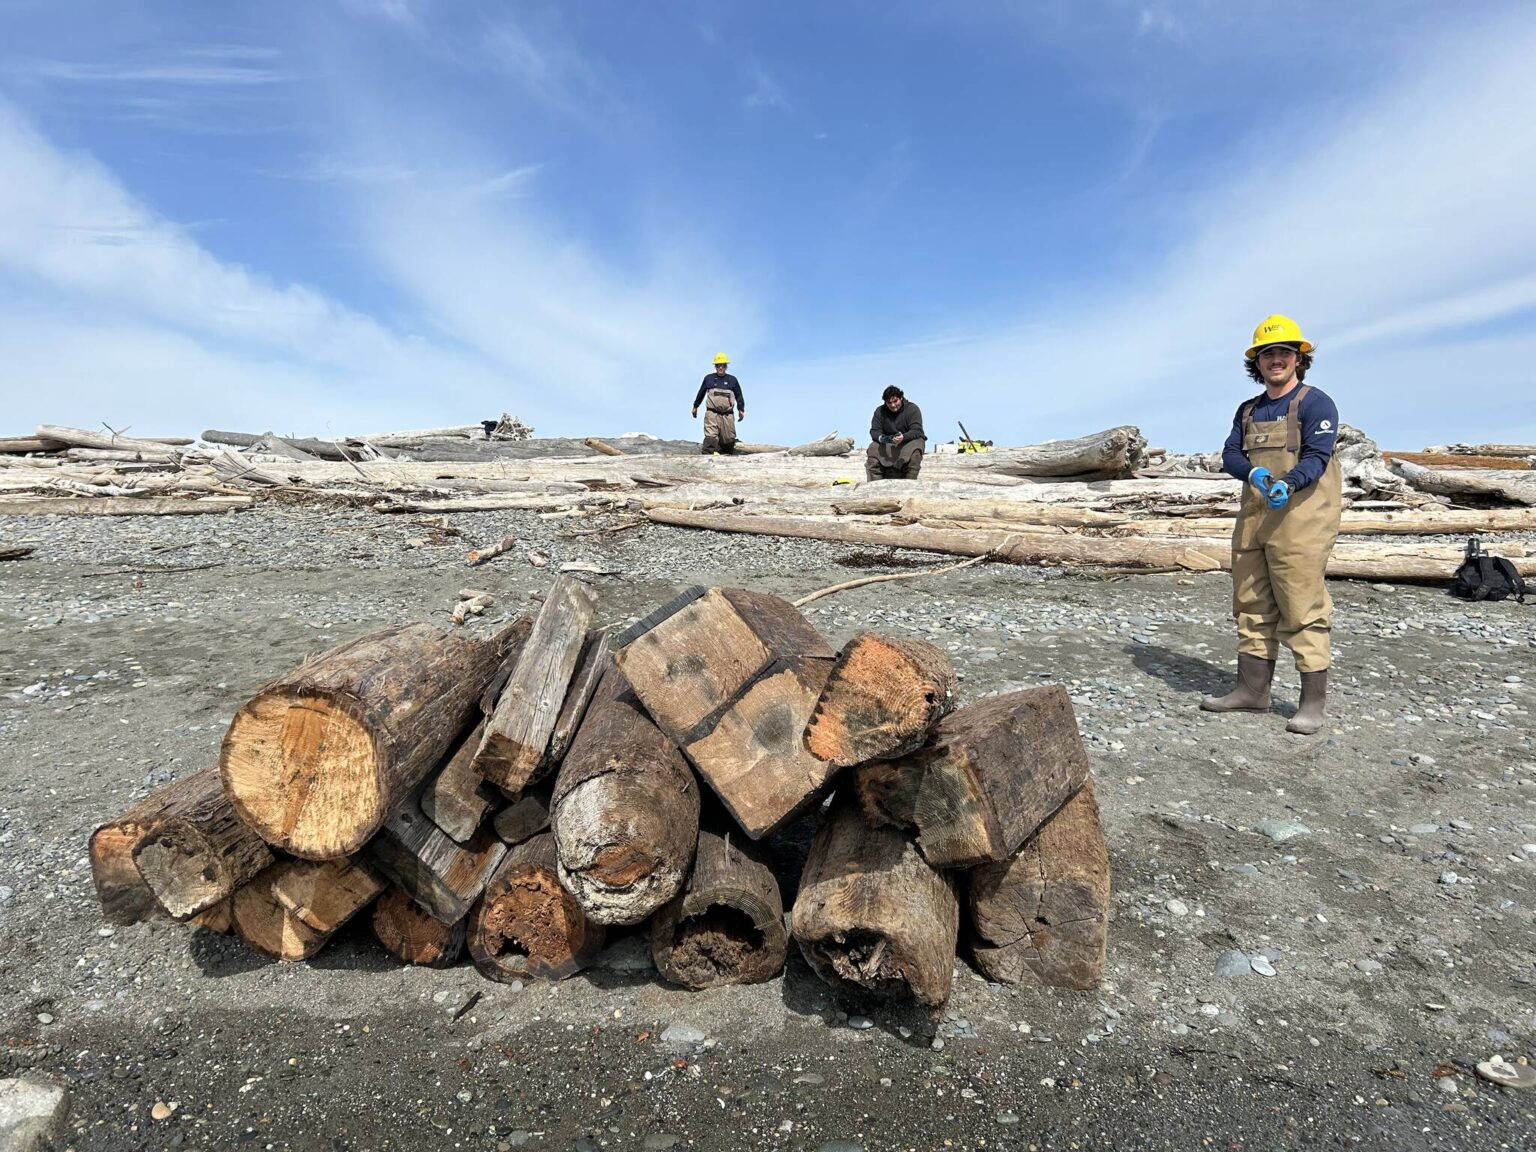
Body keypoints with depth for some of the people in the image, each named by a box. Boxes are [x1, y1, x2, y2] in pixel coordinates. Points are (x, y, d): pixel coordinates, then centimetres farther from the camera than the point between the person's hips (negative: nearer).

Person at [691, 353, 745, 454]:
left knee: (729, 439, 1)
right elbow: (701, 393, 21)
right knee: (711, 437, -16)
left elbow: (739, 396, 16)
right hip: (712, 413, -2)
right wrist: (695, 406, 26)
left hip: (727, 415, 2)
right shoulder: (709, 378, 10)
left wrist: (741, 409, 5)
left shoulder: (733, 380, 11)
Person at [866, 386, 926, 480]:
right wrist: (880, 438, -33)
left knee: (914, 451, -36)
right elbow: (874, 431, -7)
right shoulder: (880, 411, -1)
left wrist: (903, 437, -43)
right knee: (873, 449, -25)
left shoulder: (912, 409, -11)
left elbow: (917, 431, -20)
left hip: (909, 440, -2)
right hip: (887, 444, 3)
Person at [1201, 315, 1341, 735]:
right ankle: (1252, 689, 20)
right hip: (1253, 519, 7)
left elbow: (1317, 456, -13)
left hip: (1299, 521, -7)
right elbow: (1230, 454, 7)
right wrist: (1253, 470, -15)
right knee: (1252, 605, 10)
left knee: (1302, 609, -6)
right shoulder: (1248, 411, 18)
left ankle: (1313, 700, 2)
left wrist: (1287, 483, -32)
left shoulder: (1315, 404, -1)